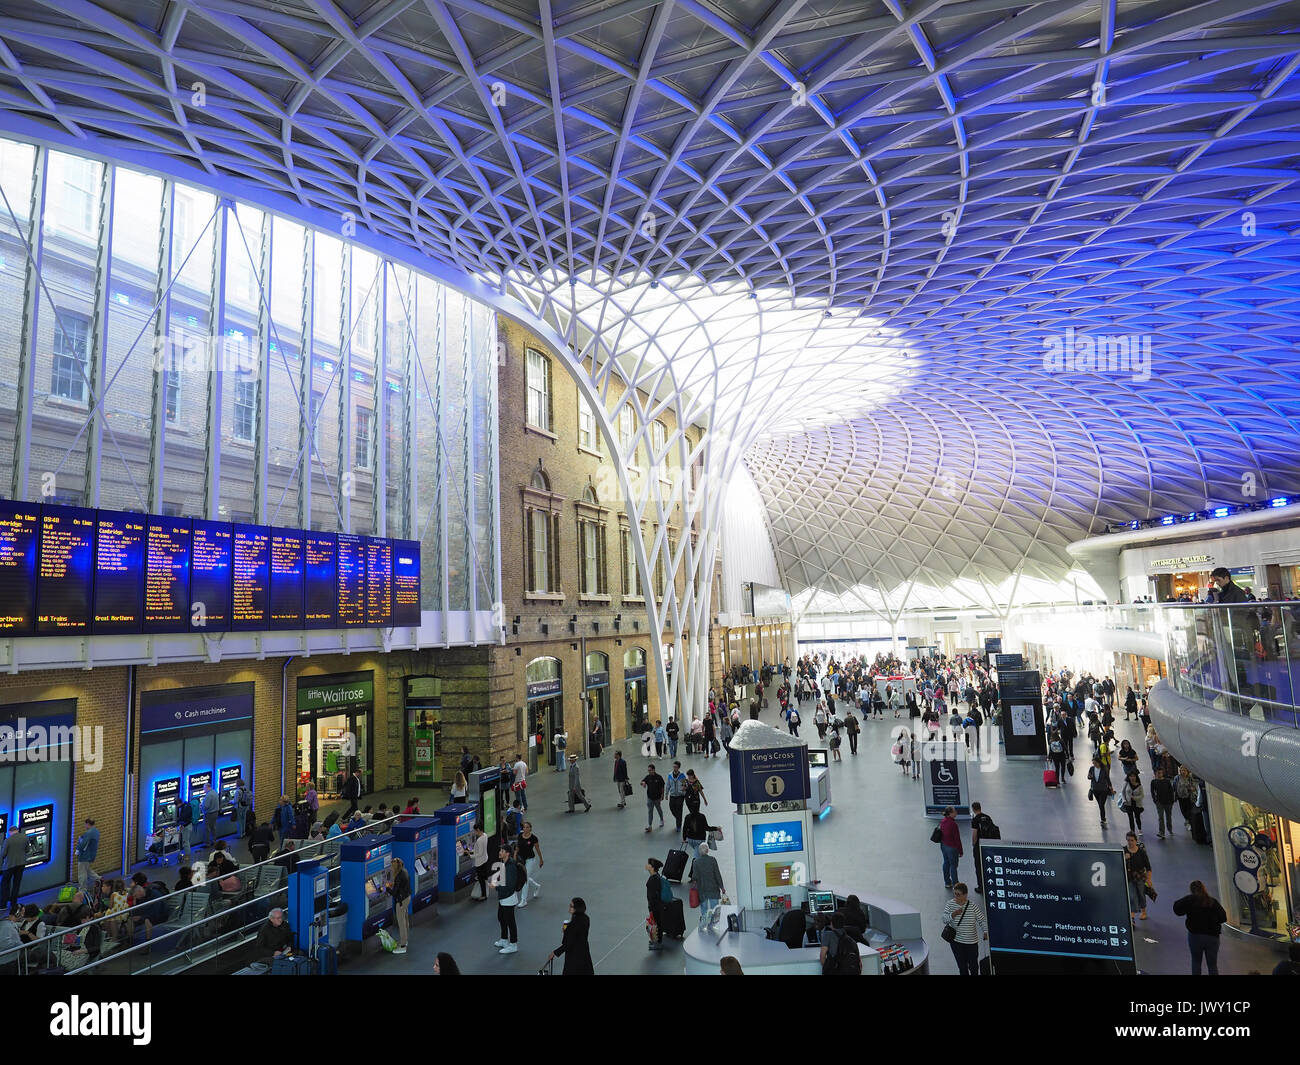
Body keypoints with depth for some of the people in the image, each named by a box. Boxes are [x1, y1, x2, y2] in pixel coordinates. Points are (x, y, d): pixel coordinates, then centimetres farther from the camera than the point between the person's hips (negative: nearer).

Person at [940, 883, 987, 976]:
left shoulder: (973, 905, -12)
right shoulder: (949, 904, -9)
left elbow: (982, 919, -5)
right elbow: (945, 920, -12)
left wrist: (985, 932, -18)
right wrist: (953, 914, -28)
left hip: (972, 942, 0)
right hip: (956, 941, 0)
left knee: (973, 965, 15)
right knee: (962, 966, 10)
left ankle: (975, 974, 41)